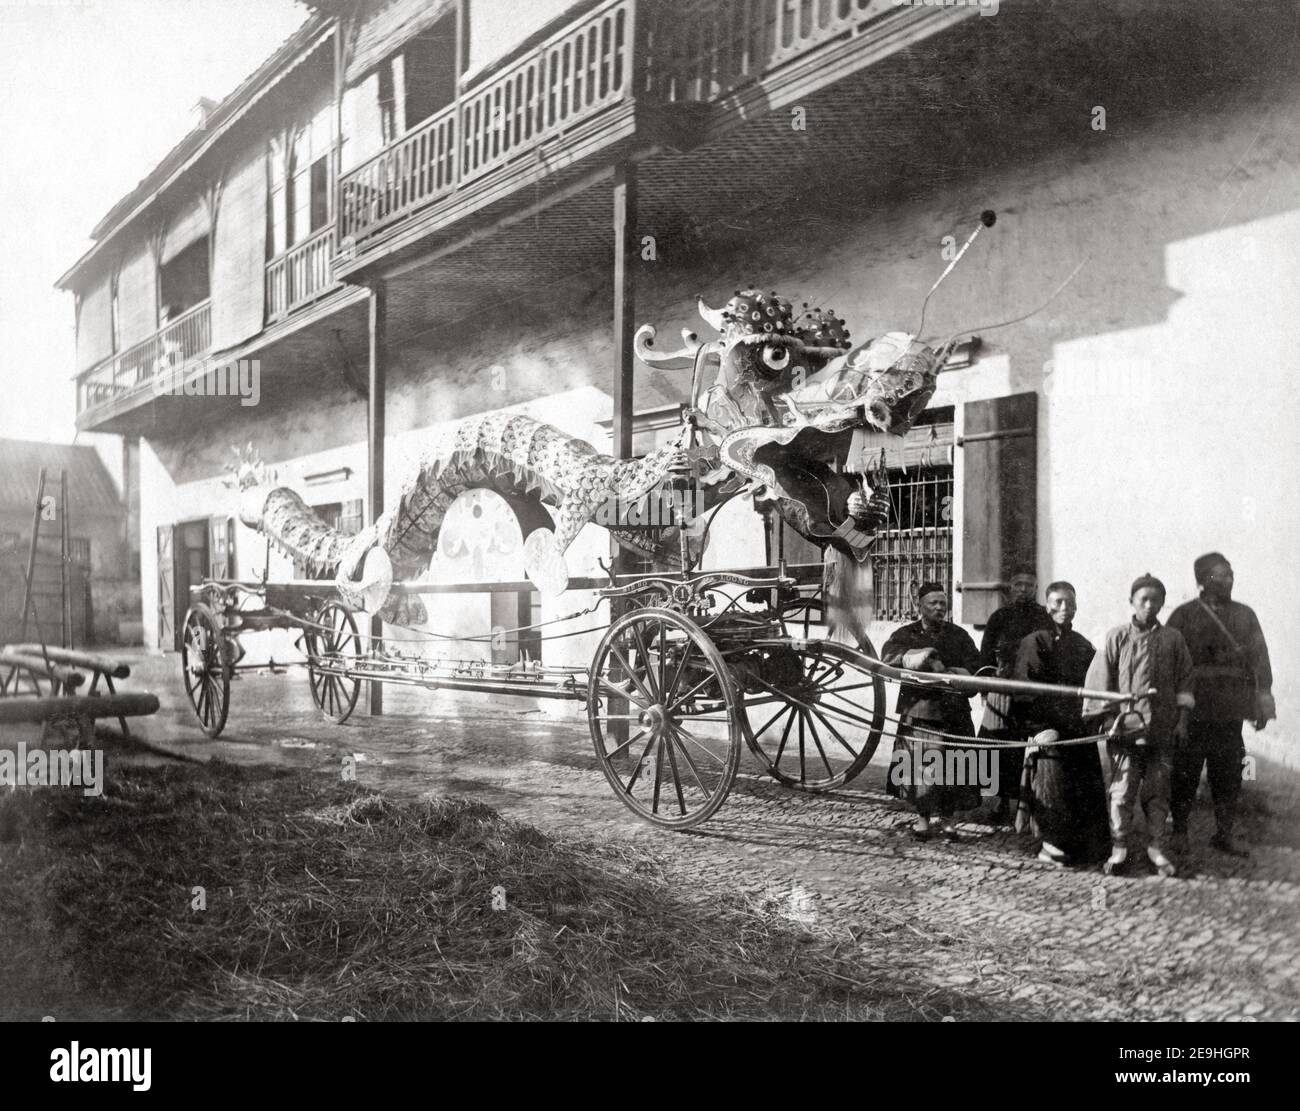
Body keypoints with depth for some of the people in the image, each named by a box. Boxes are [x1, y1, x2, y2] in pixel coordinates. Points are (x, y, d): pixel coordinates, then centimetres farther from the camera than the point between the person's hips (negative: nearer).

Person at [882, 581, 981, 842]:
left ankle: (948, 818, 15)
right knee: (919, 767, -3)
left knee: (952, 766, 0)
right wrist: (914, 657, -29)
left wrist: (952, 674, -16)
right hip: (918, 710, -1)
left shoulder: (959, 635, 14)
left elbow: (975, 665, 3)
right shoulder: (906, 634, 7)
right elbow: (888, 654, -12)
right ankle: (922, 816, 15)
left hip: (954, 711, 2)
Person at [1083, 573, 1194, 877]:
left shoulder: (1173, 639, 5)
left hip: (1162, 729, 2)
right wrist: (1108, 717, -3)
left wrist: (1182, 719, 6)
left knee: (1158, 789, 8)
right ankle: (1119, 848, 8)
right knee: (1122, 789, -1)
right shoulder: (1117, 636, -1)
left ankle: (1156, 846, 19)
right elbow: (1100, 678, 0)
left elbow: (1184, 680, 10)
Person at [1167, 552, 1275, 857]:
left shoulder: (1245, 615, 10)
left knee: (1229, 775, 7)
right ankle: (1179, 831, 15)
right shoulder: (1184, 615, 1)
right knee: (1186, 773, 4)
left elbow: (1259, 658, 5)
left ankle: (1224, 834, 18)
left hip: (1231, 712, 3)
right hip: (1193, 708, -3)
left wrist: (1263, 696, -6)